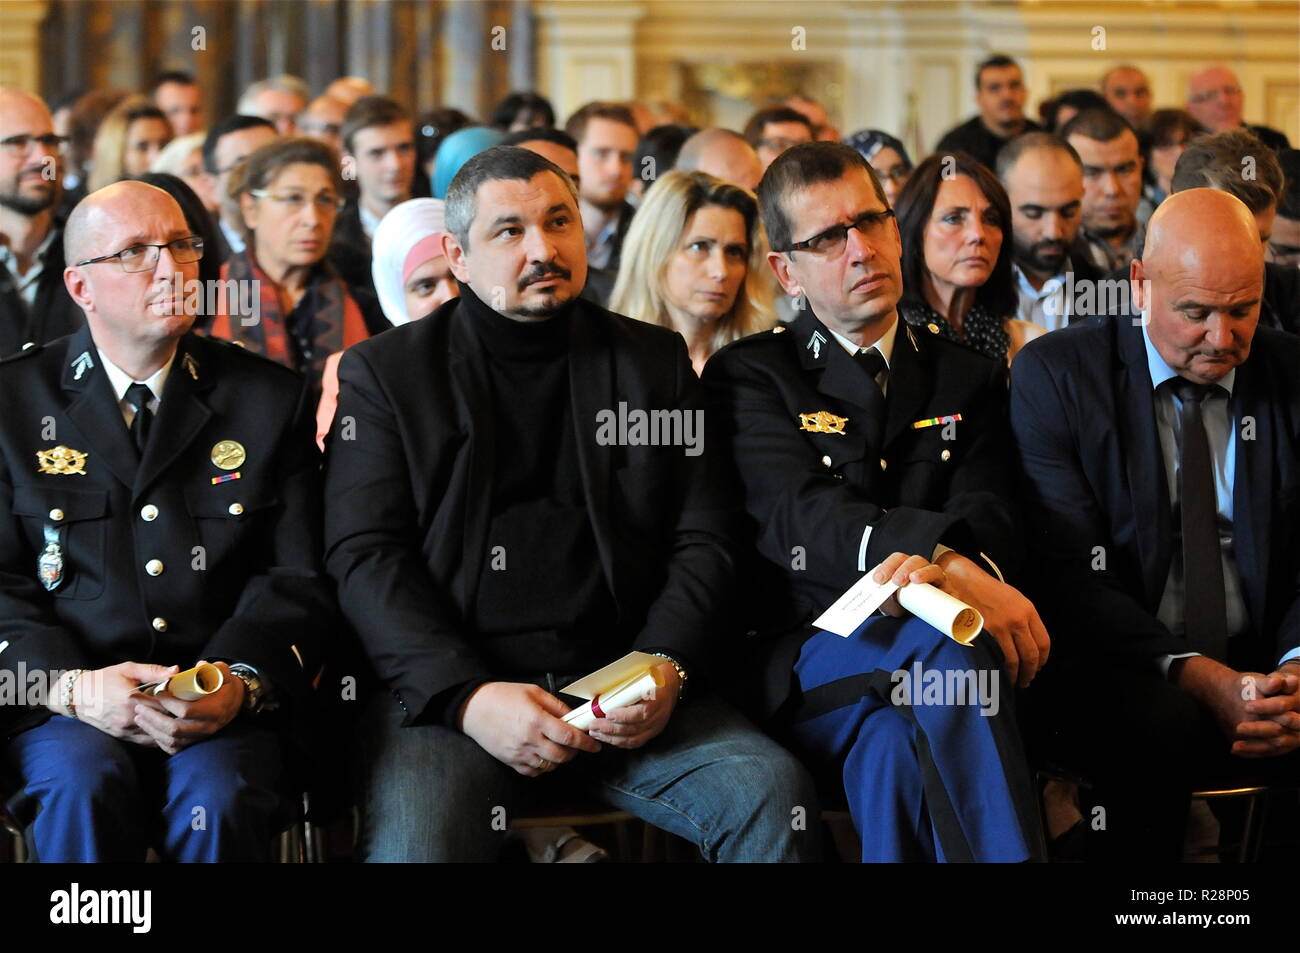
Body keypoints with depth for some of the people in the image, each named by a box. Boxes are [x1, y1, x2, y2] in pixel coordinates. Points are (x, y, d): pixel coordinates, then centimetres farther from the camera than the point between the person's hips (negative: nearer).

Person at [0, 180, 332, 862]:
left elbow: (298, 577, 7)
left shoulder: (270, 401, 12)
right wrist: (74, 685, -16)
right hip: (68, 706, 0)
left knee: (219, 794, -31)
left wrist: (242, 682, -13)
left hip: (228, 709, 1)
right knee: (84, 784, -33)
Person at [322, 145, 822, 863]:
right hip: (446, 688, -2)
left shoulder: (655, 360, 17)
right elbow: (363, 555, 0)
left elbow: (703, 541, 13)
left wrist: (665, 667, -8)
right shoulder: (385, 372, 10)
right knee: (415, 838, -33)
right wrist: (469, 696, -15)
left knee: (773, 794, -23)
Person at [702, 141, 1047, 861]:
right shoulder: (749, 376, 9)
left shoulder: (969, 381, 21)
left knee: (893, 745, -35)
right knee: (946, 645, -35)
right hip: (799, 659, -2)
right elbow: (800, 520, -9)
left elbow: (990, 513, 3)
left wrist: (929, 564, -25)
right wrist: (956, 564, -28)